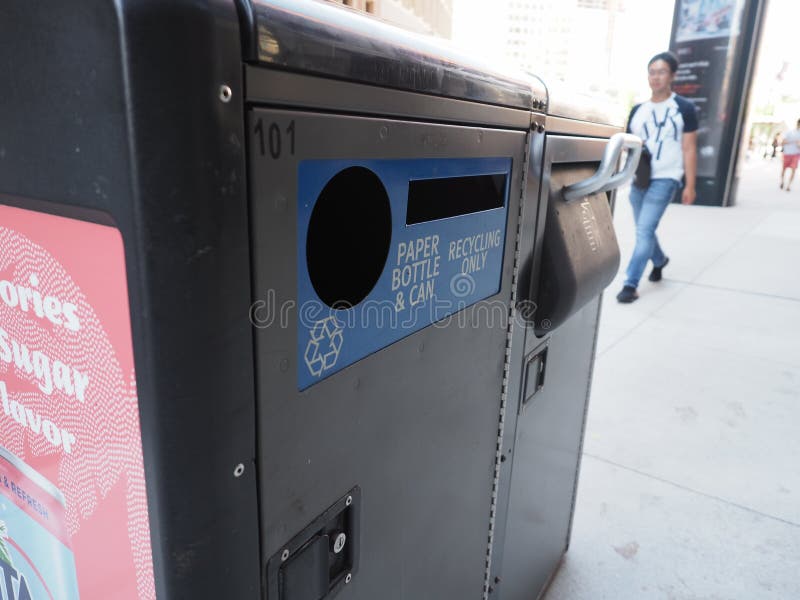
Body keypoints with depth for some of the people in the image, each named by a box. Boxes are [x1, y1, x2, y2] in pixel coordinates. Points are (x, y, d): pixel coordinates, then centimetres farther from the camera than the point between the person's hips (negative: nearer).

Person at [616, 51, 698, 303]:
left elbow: (689, 149, -3)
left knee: (645, 230, -15)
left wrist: (690, 185, -7)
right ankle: (659, 261, 44)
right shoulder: (637, 110, 10)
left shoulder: (684, 108, -2)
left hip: (665, 179, -5)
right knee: (644, 230, 17)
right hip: (638, 179, 5)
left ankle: (630, 284, -12)